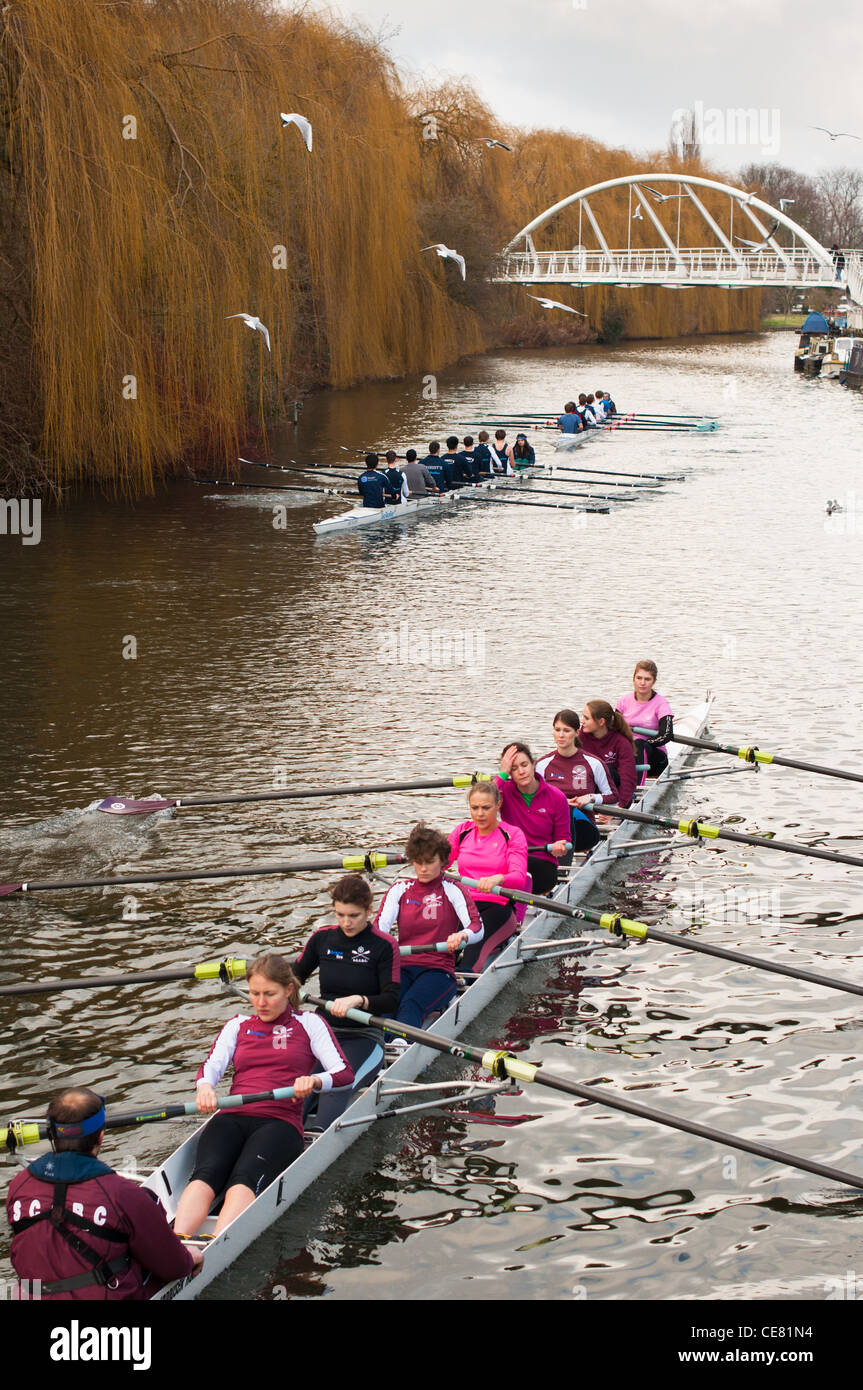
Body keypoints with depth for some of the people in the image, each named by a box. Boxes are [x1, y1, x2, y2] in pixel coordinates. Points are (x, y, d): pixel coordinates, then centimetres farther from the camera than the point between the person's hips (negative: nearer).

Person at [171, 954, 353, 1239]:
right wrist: (205, 1087, -17)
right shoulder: (238, 1025, 24)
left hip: (280, 1121, -3)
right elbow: (212, 1065, 9)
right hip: (232, 1117, 3)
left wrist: (314, 1081, -20)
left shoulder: (309, 1024, 15)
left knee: (244, 1180, -34)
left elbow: (344, 1073, 4)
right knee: (206, 1174, -31)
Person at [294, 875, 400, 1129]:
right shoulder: (322, 938, 9)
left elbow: (391, 1001, -8)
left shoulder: (384, 946, -3)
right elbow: (296, 976, 22)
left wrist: (358, 1000, -25)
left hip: (364, 1039, -4)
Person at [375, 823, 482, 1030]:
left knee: (411, 1004, -35)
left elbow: (477, 928, -8)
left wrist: (461, 936, -33)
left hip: (438, 970, -2)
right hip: (402, 968, 2)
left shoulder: (452, 891, 7)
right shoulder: (400, 889, 16)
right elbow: (380, 926, 2)